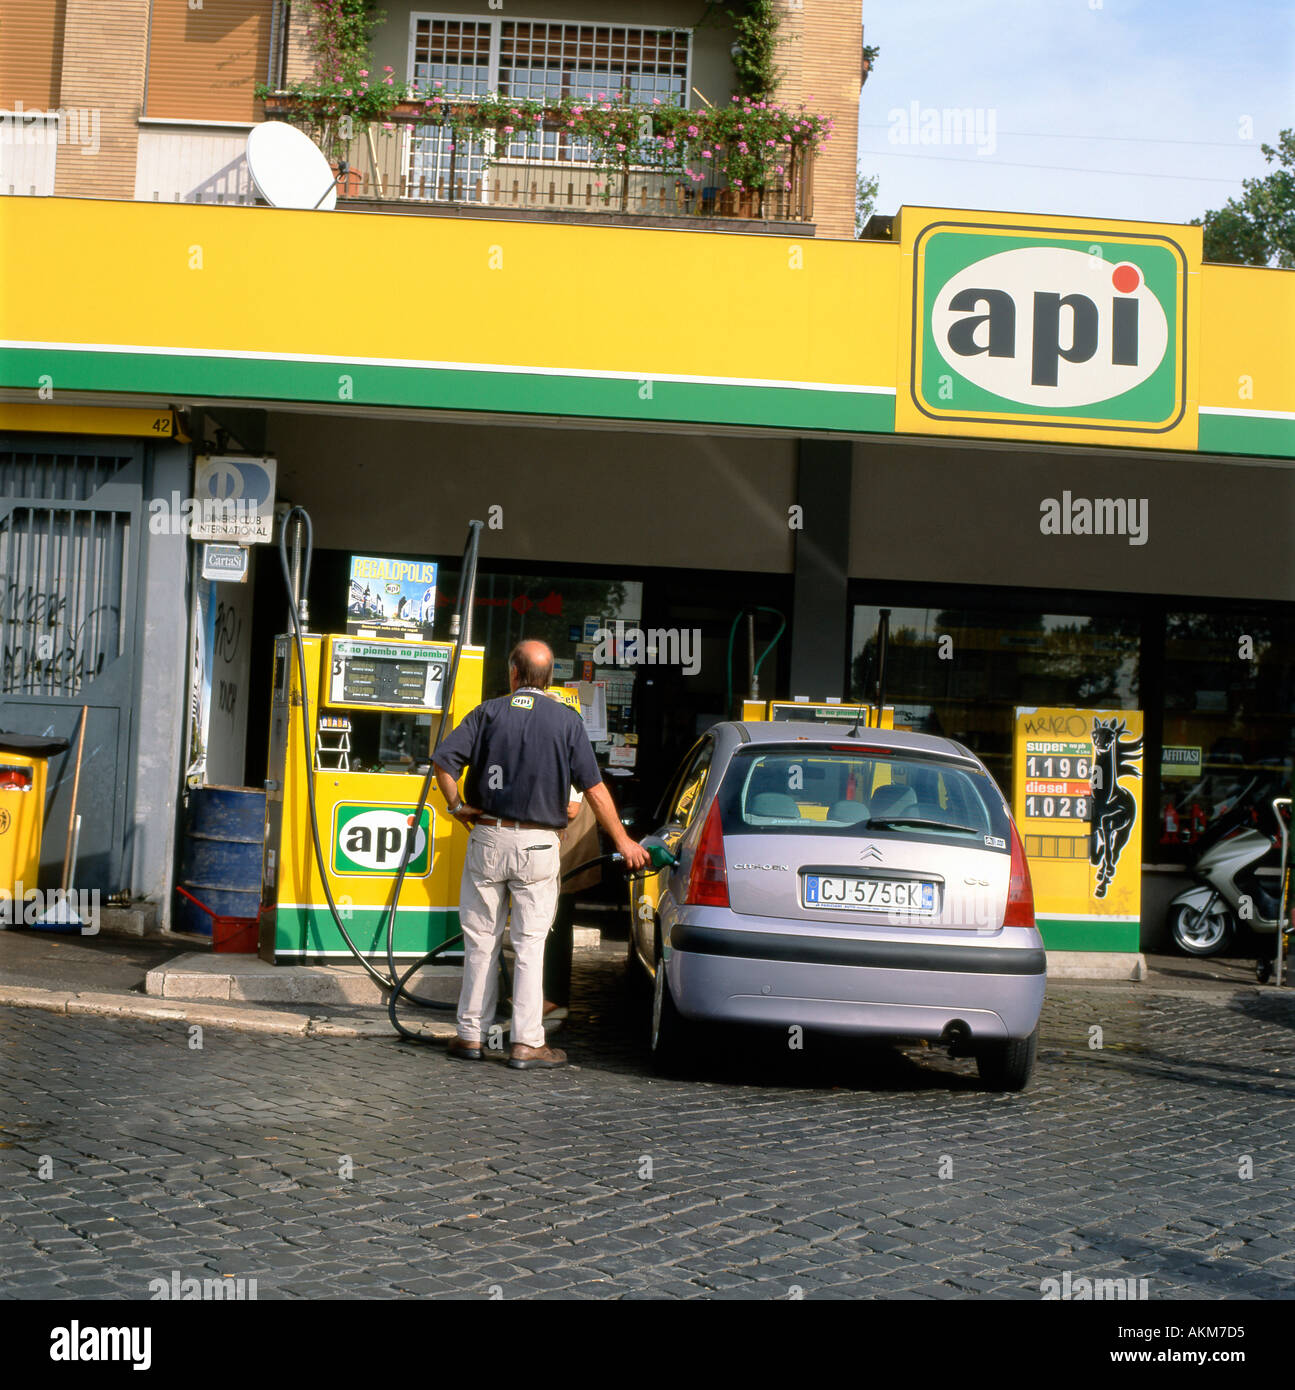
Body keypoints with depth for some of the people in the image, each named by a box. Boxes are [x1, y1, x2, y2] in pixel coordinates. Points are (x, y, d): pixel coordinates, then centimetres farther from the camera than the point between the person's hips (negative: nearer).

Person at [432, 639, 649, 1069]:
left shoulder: (488, 712, 2)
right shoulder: (566, 720, 0)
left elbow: (443, 760, -8)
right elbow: (594, 789, -2)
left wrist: (457, 806, 4)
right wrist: (623, 842, 4)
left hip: (488, 838, 1)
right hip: (538, 844, -1)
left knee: (481, 940, 9)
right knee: (530, 942, 3)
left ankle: (471, 1035, 13)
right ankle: (527, 1042, 2)